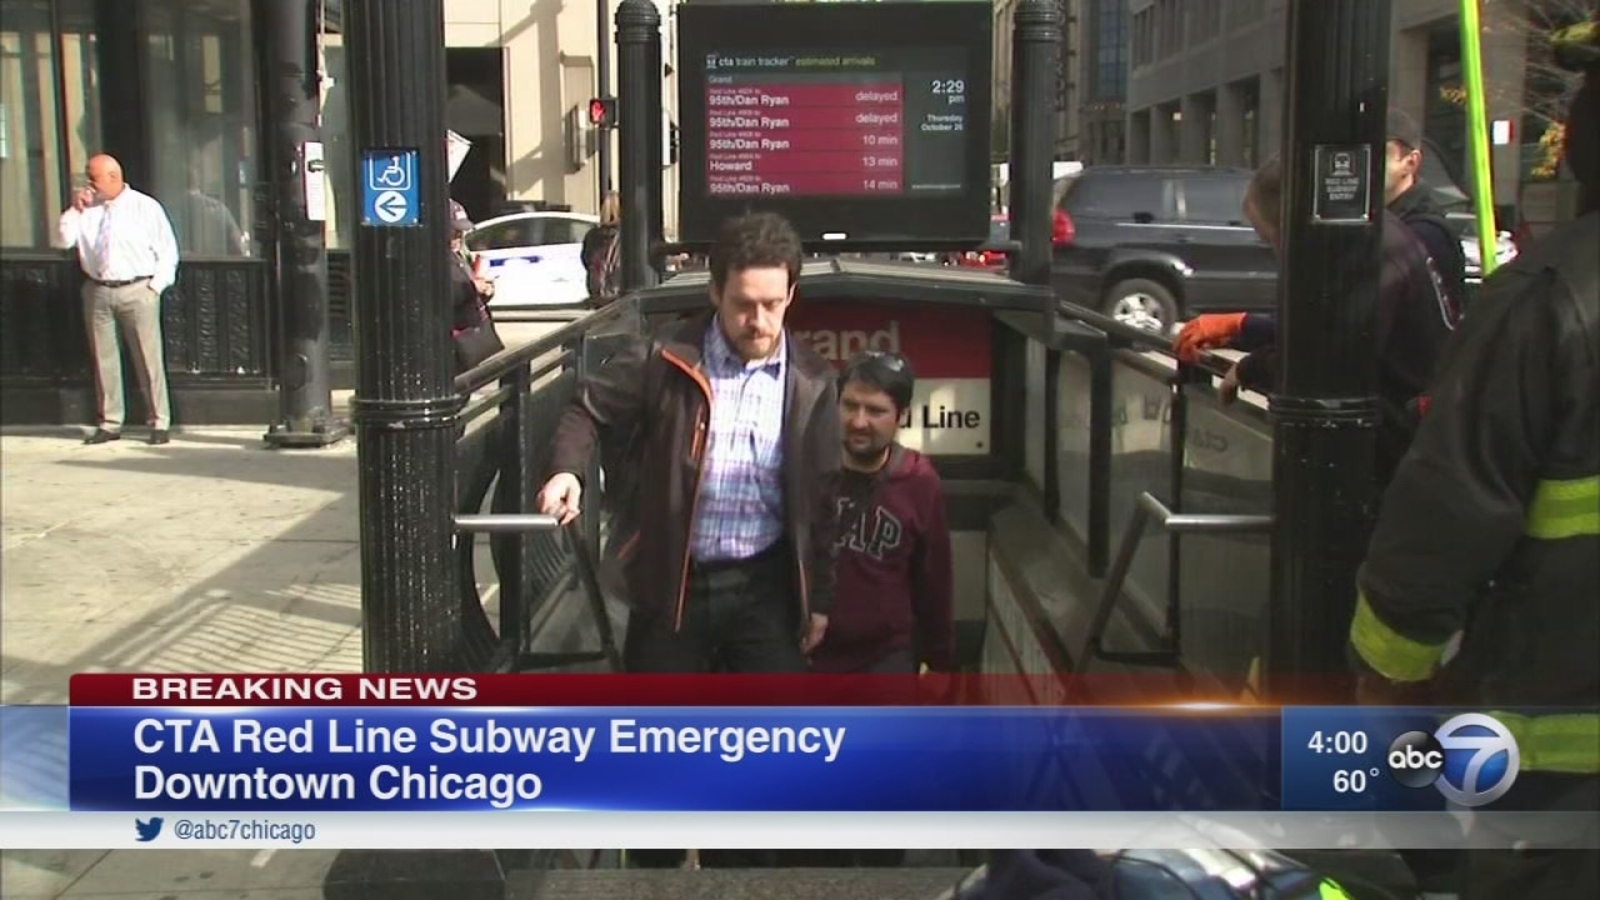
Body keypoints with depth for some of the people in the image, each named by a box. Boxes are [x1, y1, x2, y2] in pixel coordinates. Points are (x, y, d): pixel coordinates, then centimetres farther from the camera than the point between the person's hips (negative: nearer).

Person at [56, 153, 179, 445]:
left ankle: (160, 422, 2)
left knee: (149, 359, -4)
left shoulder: (146, 207, 0)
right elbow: (64, 240, 7)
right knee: (103, 359, 7)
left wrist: (155, 287, -7)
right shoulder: (86, 210, 11)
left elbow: (167, 251, 0)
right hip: (97, 292, 4)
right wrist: (75, 209, -2)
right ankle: (110, 423, 15)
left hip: (137, 291, -4)